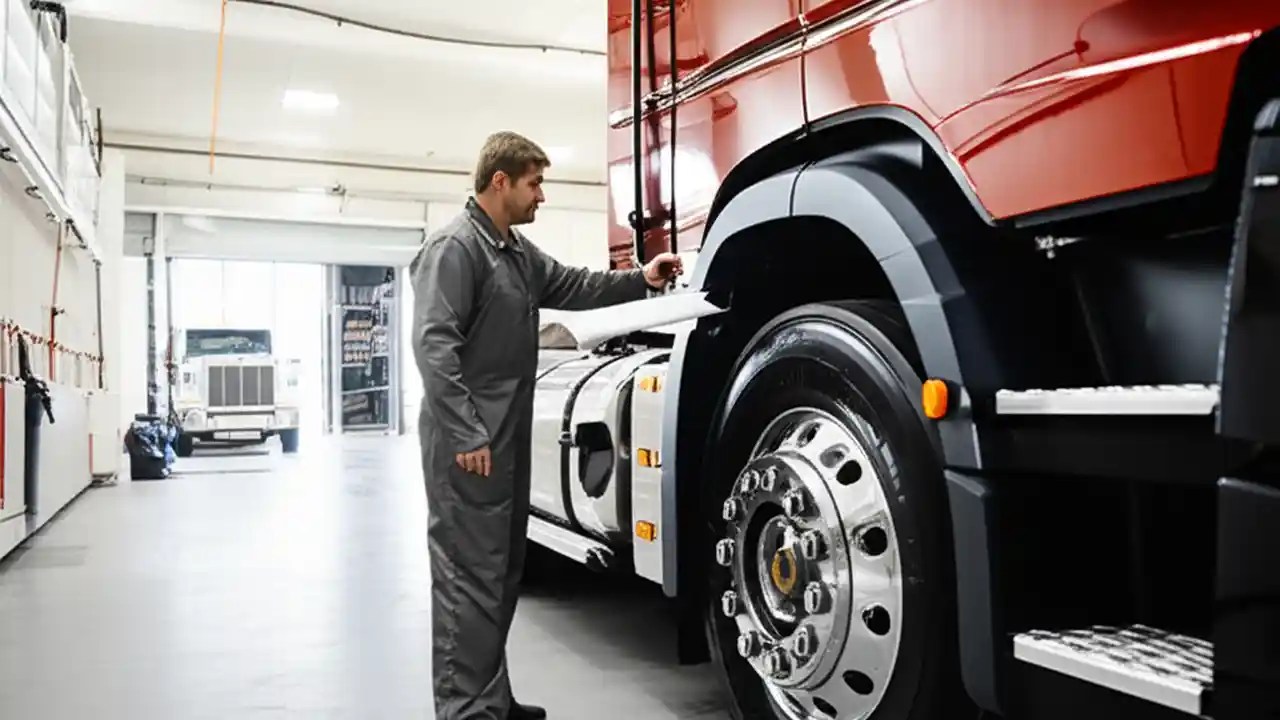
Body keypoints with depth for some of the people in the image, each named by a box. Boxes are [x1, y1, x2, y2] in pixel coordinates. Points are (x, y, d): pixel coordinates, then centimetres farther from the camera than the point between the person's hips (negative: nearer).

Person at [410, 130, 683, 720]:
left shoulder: (519, 251, 16)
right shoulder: (454, 247, -13)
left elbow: (572, 286, 26)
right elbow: (433, 344, -20)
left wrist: (639, 280, 12)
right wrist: (466, 434, -23)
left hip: (508, 437, 10)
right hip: (468, 442, -10)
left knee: (503, 571, 15)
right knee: (470, 577, -7)